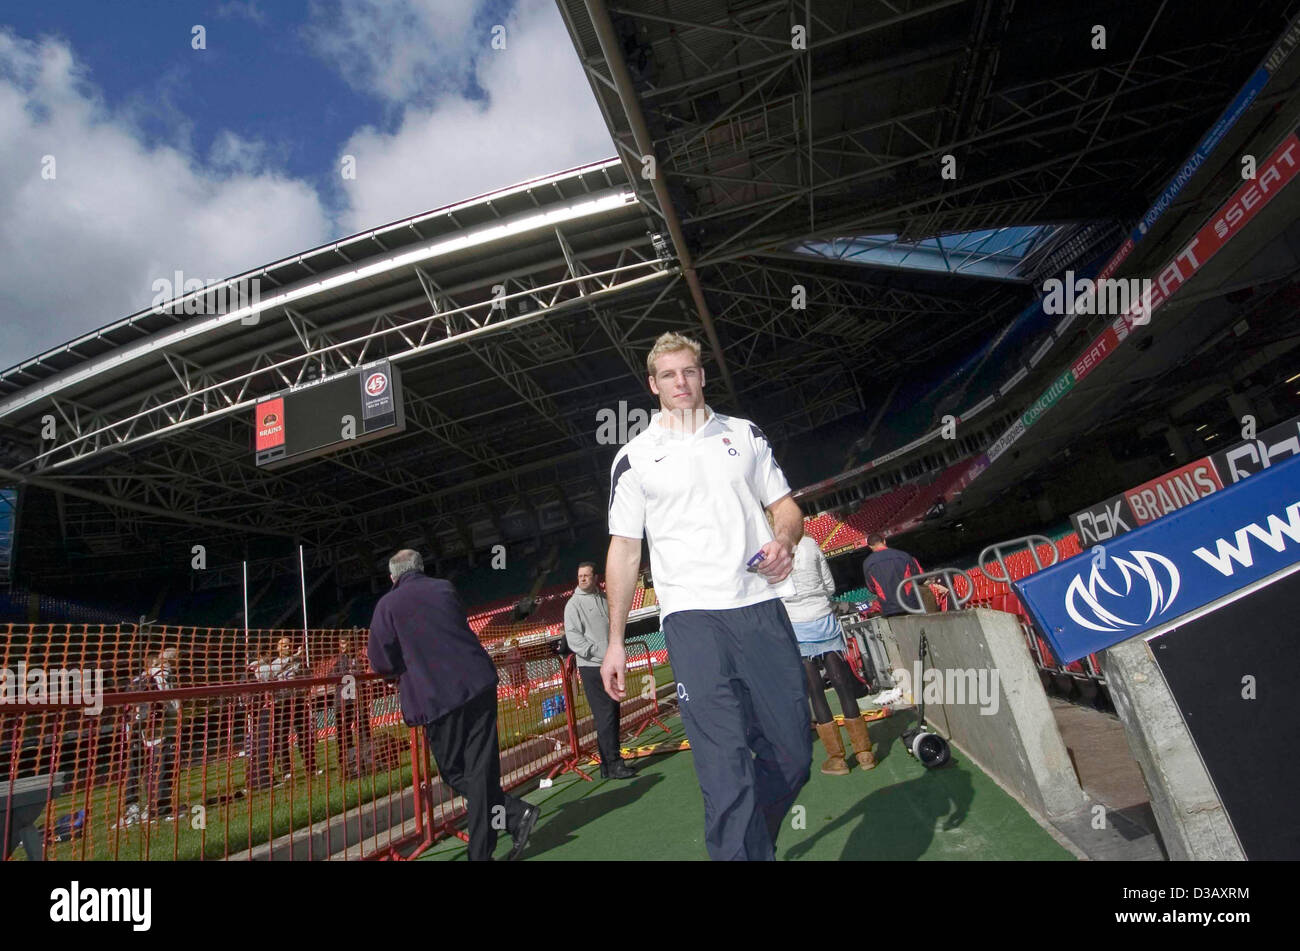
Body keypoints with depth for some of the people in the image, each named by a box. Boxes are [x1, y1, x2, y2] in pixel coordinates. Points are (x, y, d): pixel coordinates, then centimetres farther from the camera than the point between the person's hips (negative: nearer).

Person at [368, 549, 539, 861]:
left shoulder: (387, 605, -3)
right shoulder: (445, 588, 9)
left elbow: (380, 662, -4)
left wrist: (405, 664, 18)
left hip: (438, 696, -4)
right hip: (479, 683, 4)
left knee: (454, 771, 12)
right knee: (481, 769, 8)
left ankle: (516, 814, 3)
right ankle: (481, 852, 12)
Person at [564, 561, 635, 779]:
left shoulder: (605, 599, 14)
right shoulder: (574, 604, -3)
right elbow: (573, 637, -10)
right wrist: (599, 653, -16)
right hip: (591, 668, -6)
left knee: (613, 712, 9)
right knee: (605, 714, -9)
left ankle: (611, 761, 18)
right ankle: (612, 764, -6)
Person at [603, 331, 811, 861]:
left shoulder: (744, 434, 14)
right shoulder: (634, 459, 7)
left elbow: (785, 505, 18)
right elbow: (624, 549, 6)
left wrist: (784, 540, -7)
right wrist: (615, 642, 3)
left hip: (761, 606, 3)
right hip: (691, 616, -3)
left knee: (792, 756, 8)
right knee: (725, 769, -10)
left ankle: (754, 841, 34)